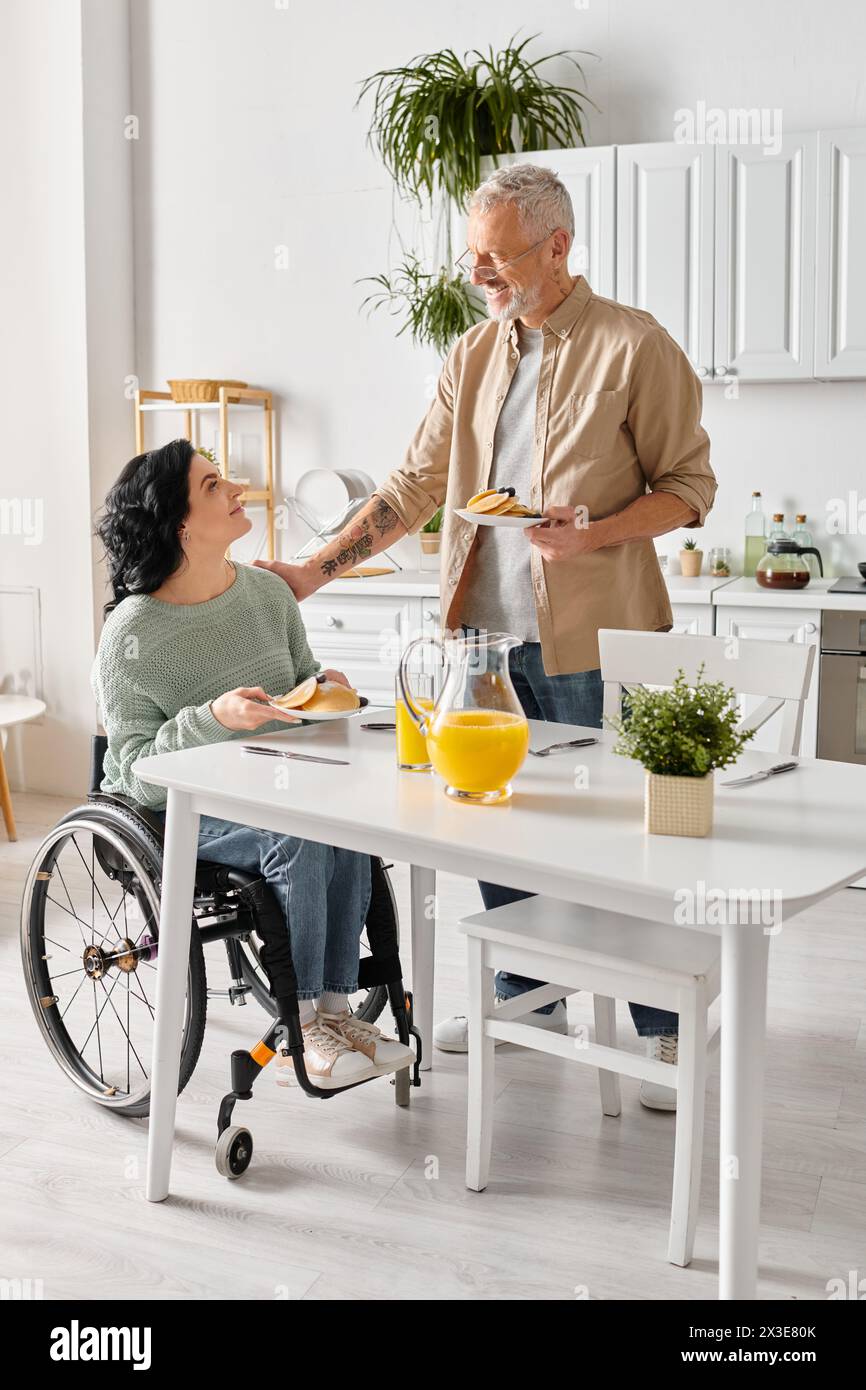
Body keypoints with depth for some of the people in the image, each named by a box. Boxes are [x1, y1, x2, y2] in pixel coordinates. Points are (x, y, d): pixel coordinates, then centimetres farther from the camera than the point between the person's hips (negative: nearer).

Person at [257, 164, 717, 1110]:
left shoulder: (633, 347, -6)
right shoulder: (473, 357, 11)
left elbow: (690, 487, -4)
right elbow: (415, 487, 12)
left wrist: (591, 535, -20)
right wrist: (314, 571, 5)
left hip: (591, 640, -5)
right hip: (488, 632, 6)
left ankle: (665, 1030, 18)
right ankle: (531, 999, 30)